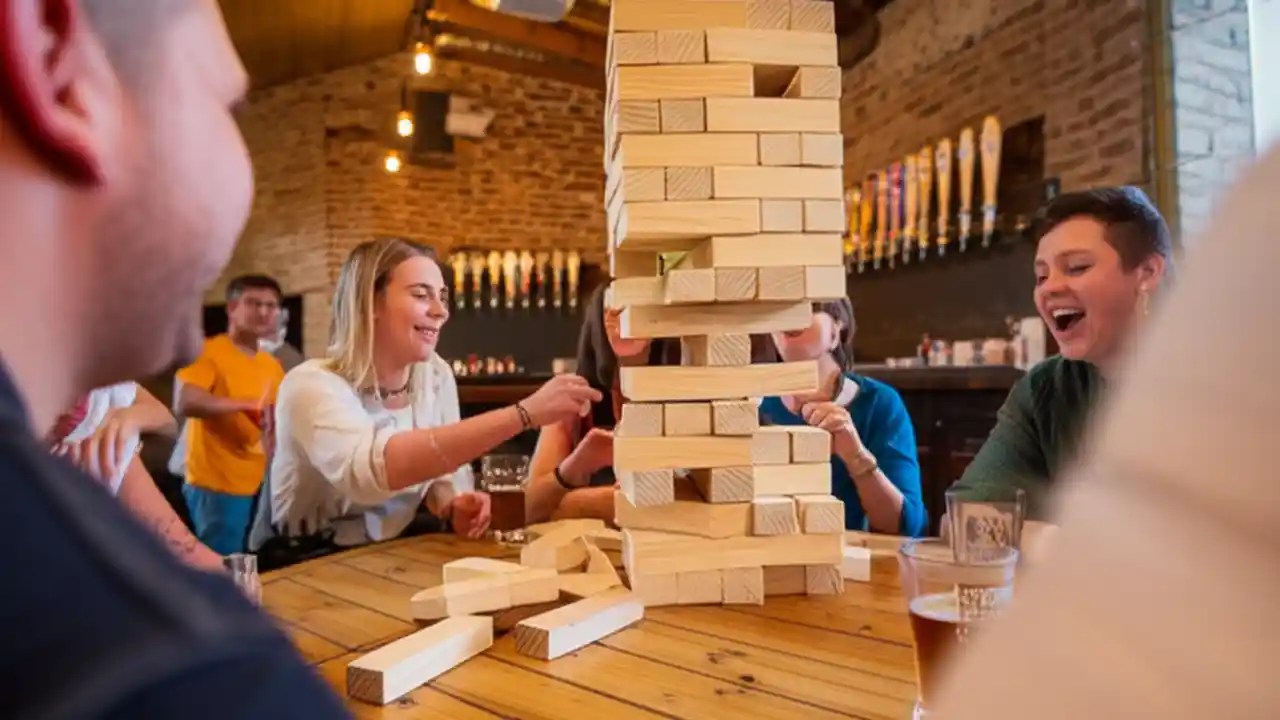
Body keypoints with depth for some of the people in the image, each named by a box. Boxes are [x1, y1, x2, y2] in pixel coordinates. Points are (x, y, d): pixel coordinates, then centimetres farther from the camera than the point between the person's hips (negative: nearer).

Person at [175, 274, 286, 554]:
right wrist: (245, 404, -28)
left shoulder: (273, 365, 11)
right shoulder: (208, 352, -8)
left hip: (260, 484, 7)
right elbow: (184, 403, -22)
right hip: (216, 486, -7)